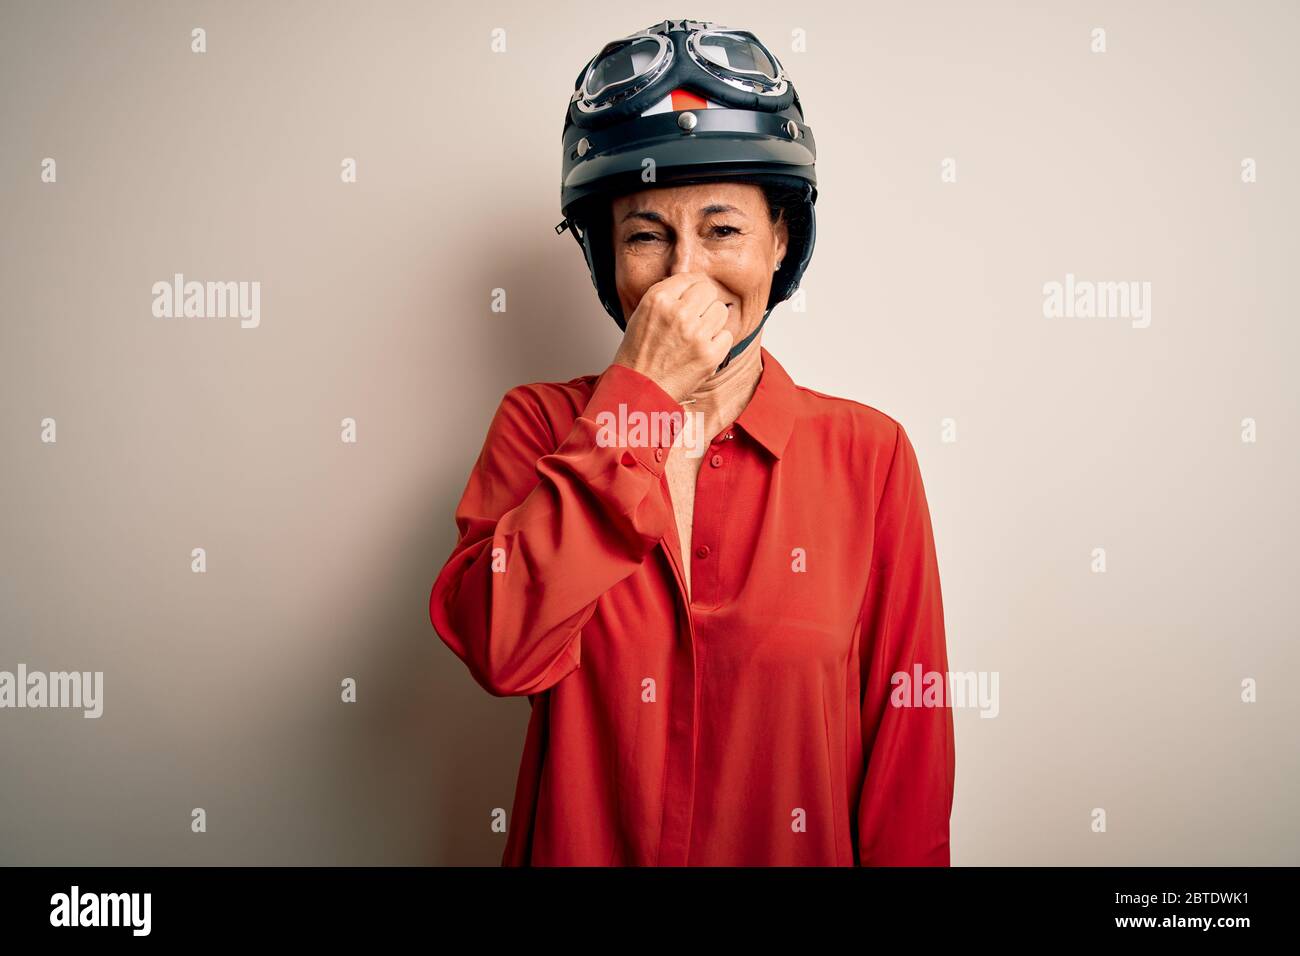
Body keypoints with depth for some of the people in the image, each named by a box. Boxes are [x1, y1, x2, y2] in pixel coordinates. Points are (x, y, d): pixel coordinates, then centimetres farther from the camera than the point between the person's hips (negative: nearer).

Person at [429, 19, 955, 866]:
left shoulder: (869, 455, -9)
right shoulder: (539, 427, -7)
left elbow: (907, 745, -8)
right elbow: (498, 648, -24)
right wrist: (640, 391, -23)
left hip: (799, 850, 0)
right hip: (576, 845, 1)